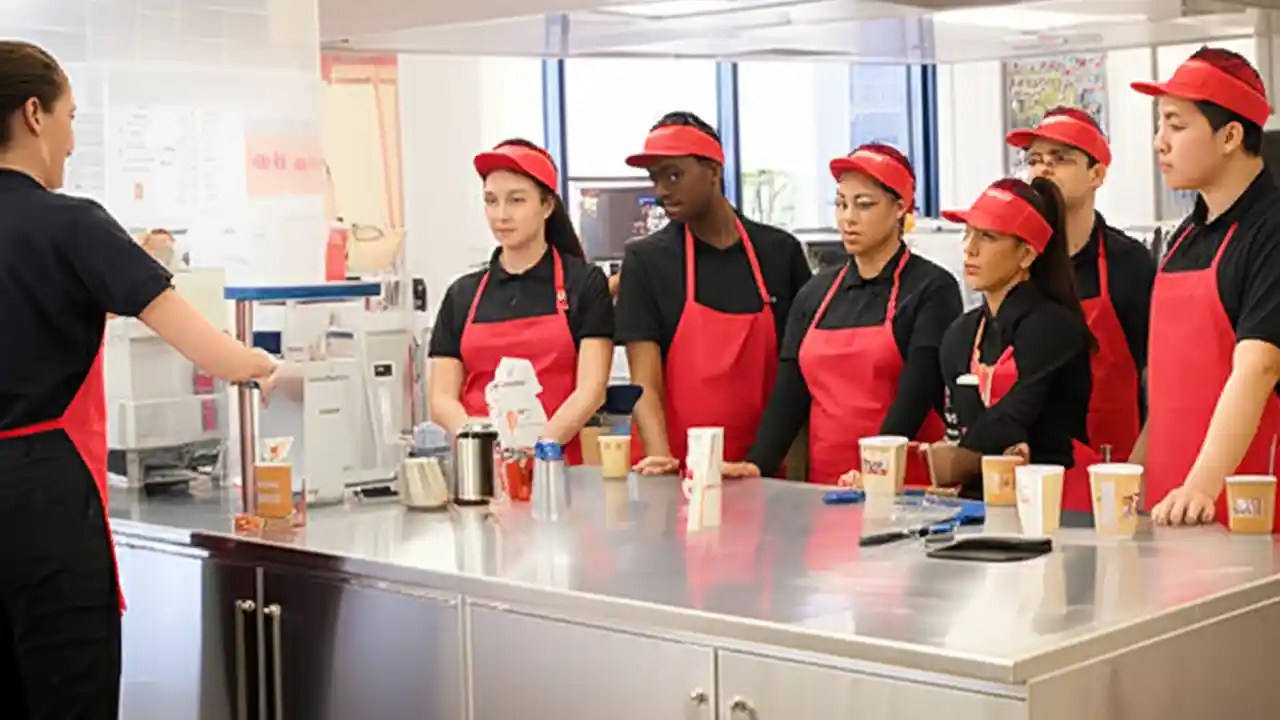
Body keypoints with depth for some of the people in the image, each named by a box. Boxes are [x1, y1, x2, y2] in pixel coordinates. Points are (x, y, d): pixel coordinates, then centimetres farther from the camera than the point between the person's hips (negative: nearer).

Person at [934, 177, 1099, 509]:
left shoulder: (1055, 328, -5)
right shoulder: (959, 335, 14)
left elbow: (1010, 423, -8)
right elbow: (958, 431, 10)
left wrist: (969, 462, 0)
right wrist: (988, 459, -7)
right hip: (981, 499, 5)